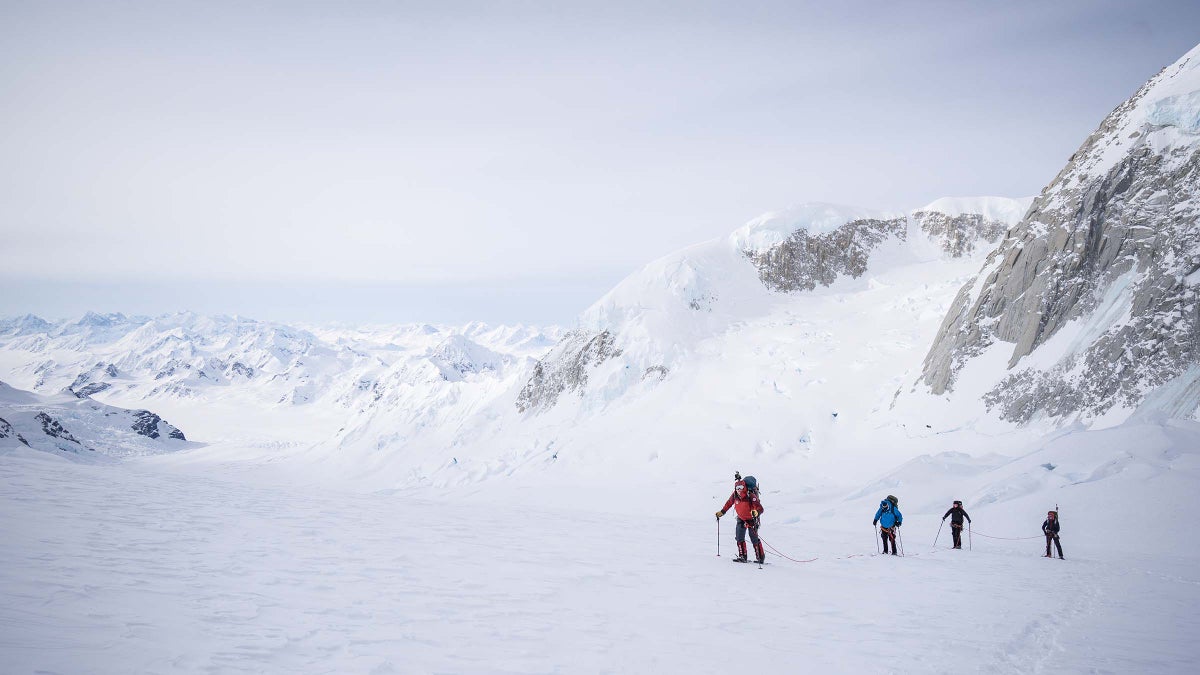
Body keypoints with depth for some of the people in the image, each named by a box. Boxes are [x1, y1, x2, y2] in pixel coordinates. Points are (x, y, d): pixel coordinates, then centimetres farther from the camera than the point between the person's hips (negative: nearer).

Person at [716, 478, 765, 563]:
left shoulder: (751, 496, -28)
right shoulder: (734, 496, -13)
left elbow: (760, 508, -33)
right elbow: (729, 503, 8)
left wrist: (756, 513, -54)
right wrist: (721, 512, 13)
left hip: (751, 519, -4)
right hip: (741, 518, 4)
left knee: (754, 539, -4)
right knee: (739, 537, -8)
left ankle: (761, 557, 9)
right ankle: (742, 556, 0)